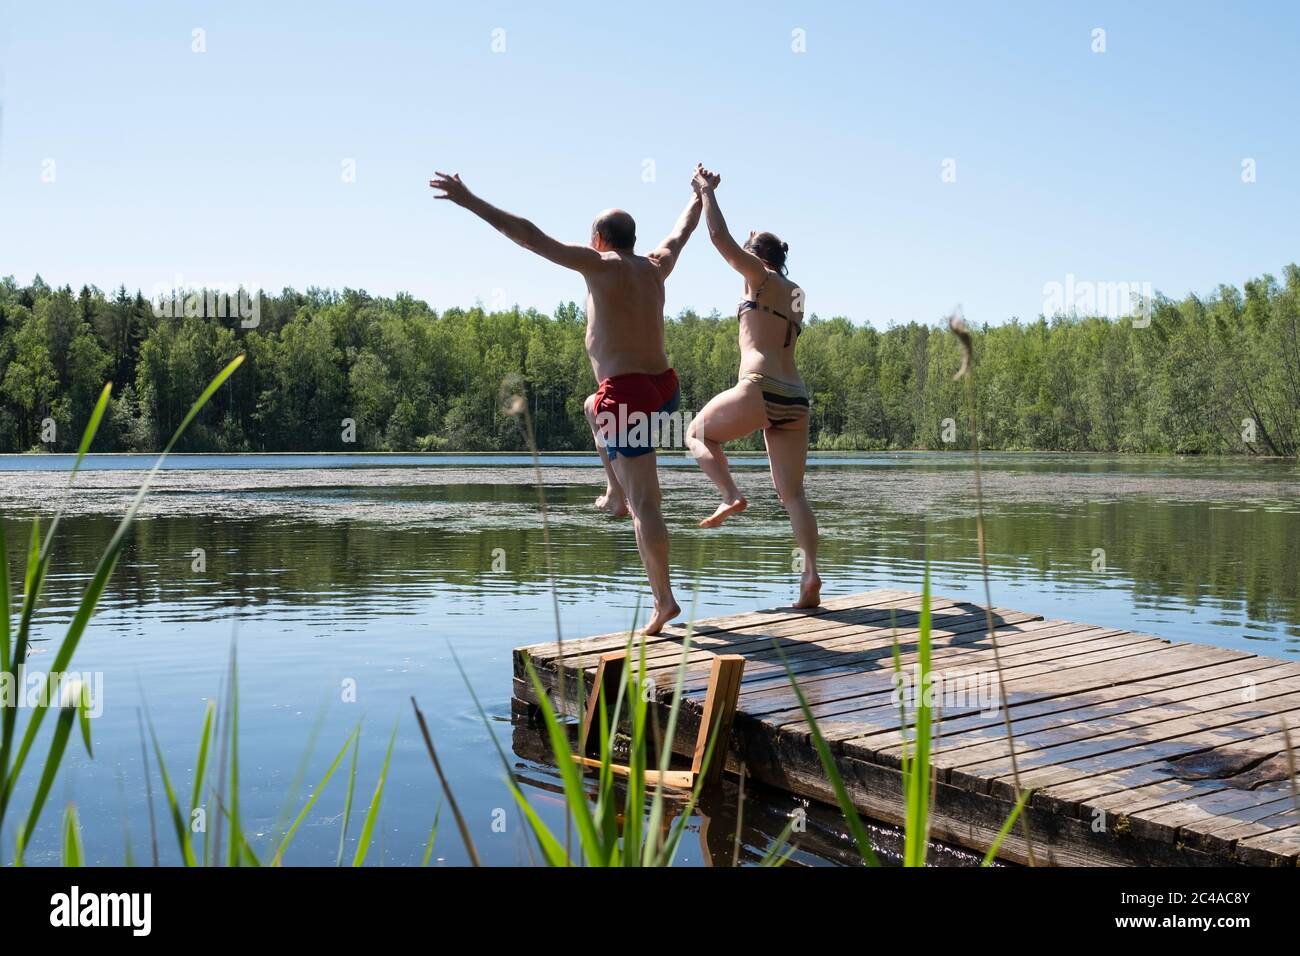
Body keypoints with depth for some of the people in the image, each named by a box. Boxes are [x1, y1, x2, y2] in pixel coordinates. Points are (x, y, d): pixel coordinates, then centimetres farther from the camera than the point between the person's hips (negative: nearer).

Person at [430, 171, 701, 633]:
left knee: (645, 503, -6)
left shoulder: (601, 265, -6)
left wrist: (468, 200, -6)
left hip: (628, 394, -7)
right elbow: (681, 231, 32)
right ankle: (616, 495, 32)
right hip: (666, 388, 7)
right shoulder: (655, 267, 11)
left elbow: (527, 234, -9)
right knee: (594, 407, 36)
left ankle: (663, 600, -6)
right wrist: (700, 196, 52)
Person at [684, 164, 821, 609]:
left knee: (698, 433, 18)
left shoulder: (762, 279, 3)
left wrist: (706, 191, 9)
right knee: (792, 493, 6)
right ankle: (811, 574, -8)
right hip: (795, 401, 7)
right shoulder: (796, 293, 24)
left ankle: (731, 495, -5)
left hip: (760, 391, -7)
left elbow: (721, 238, -4)